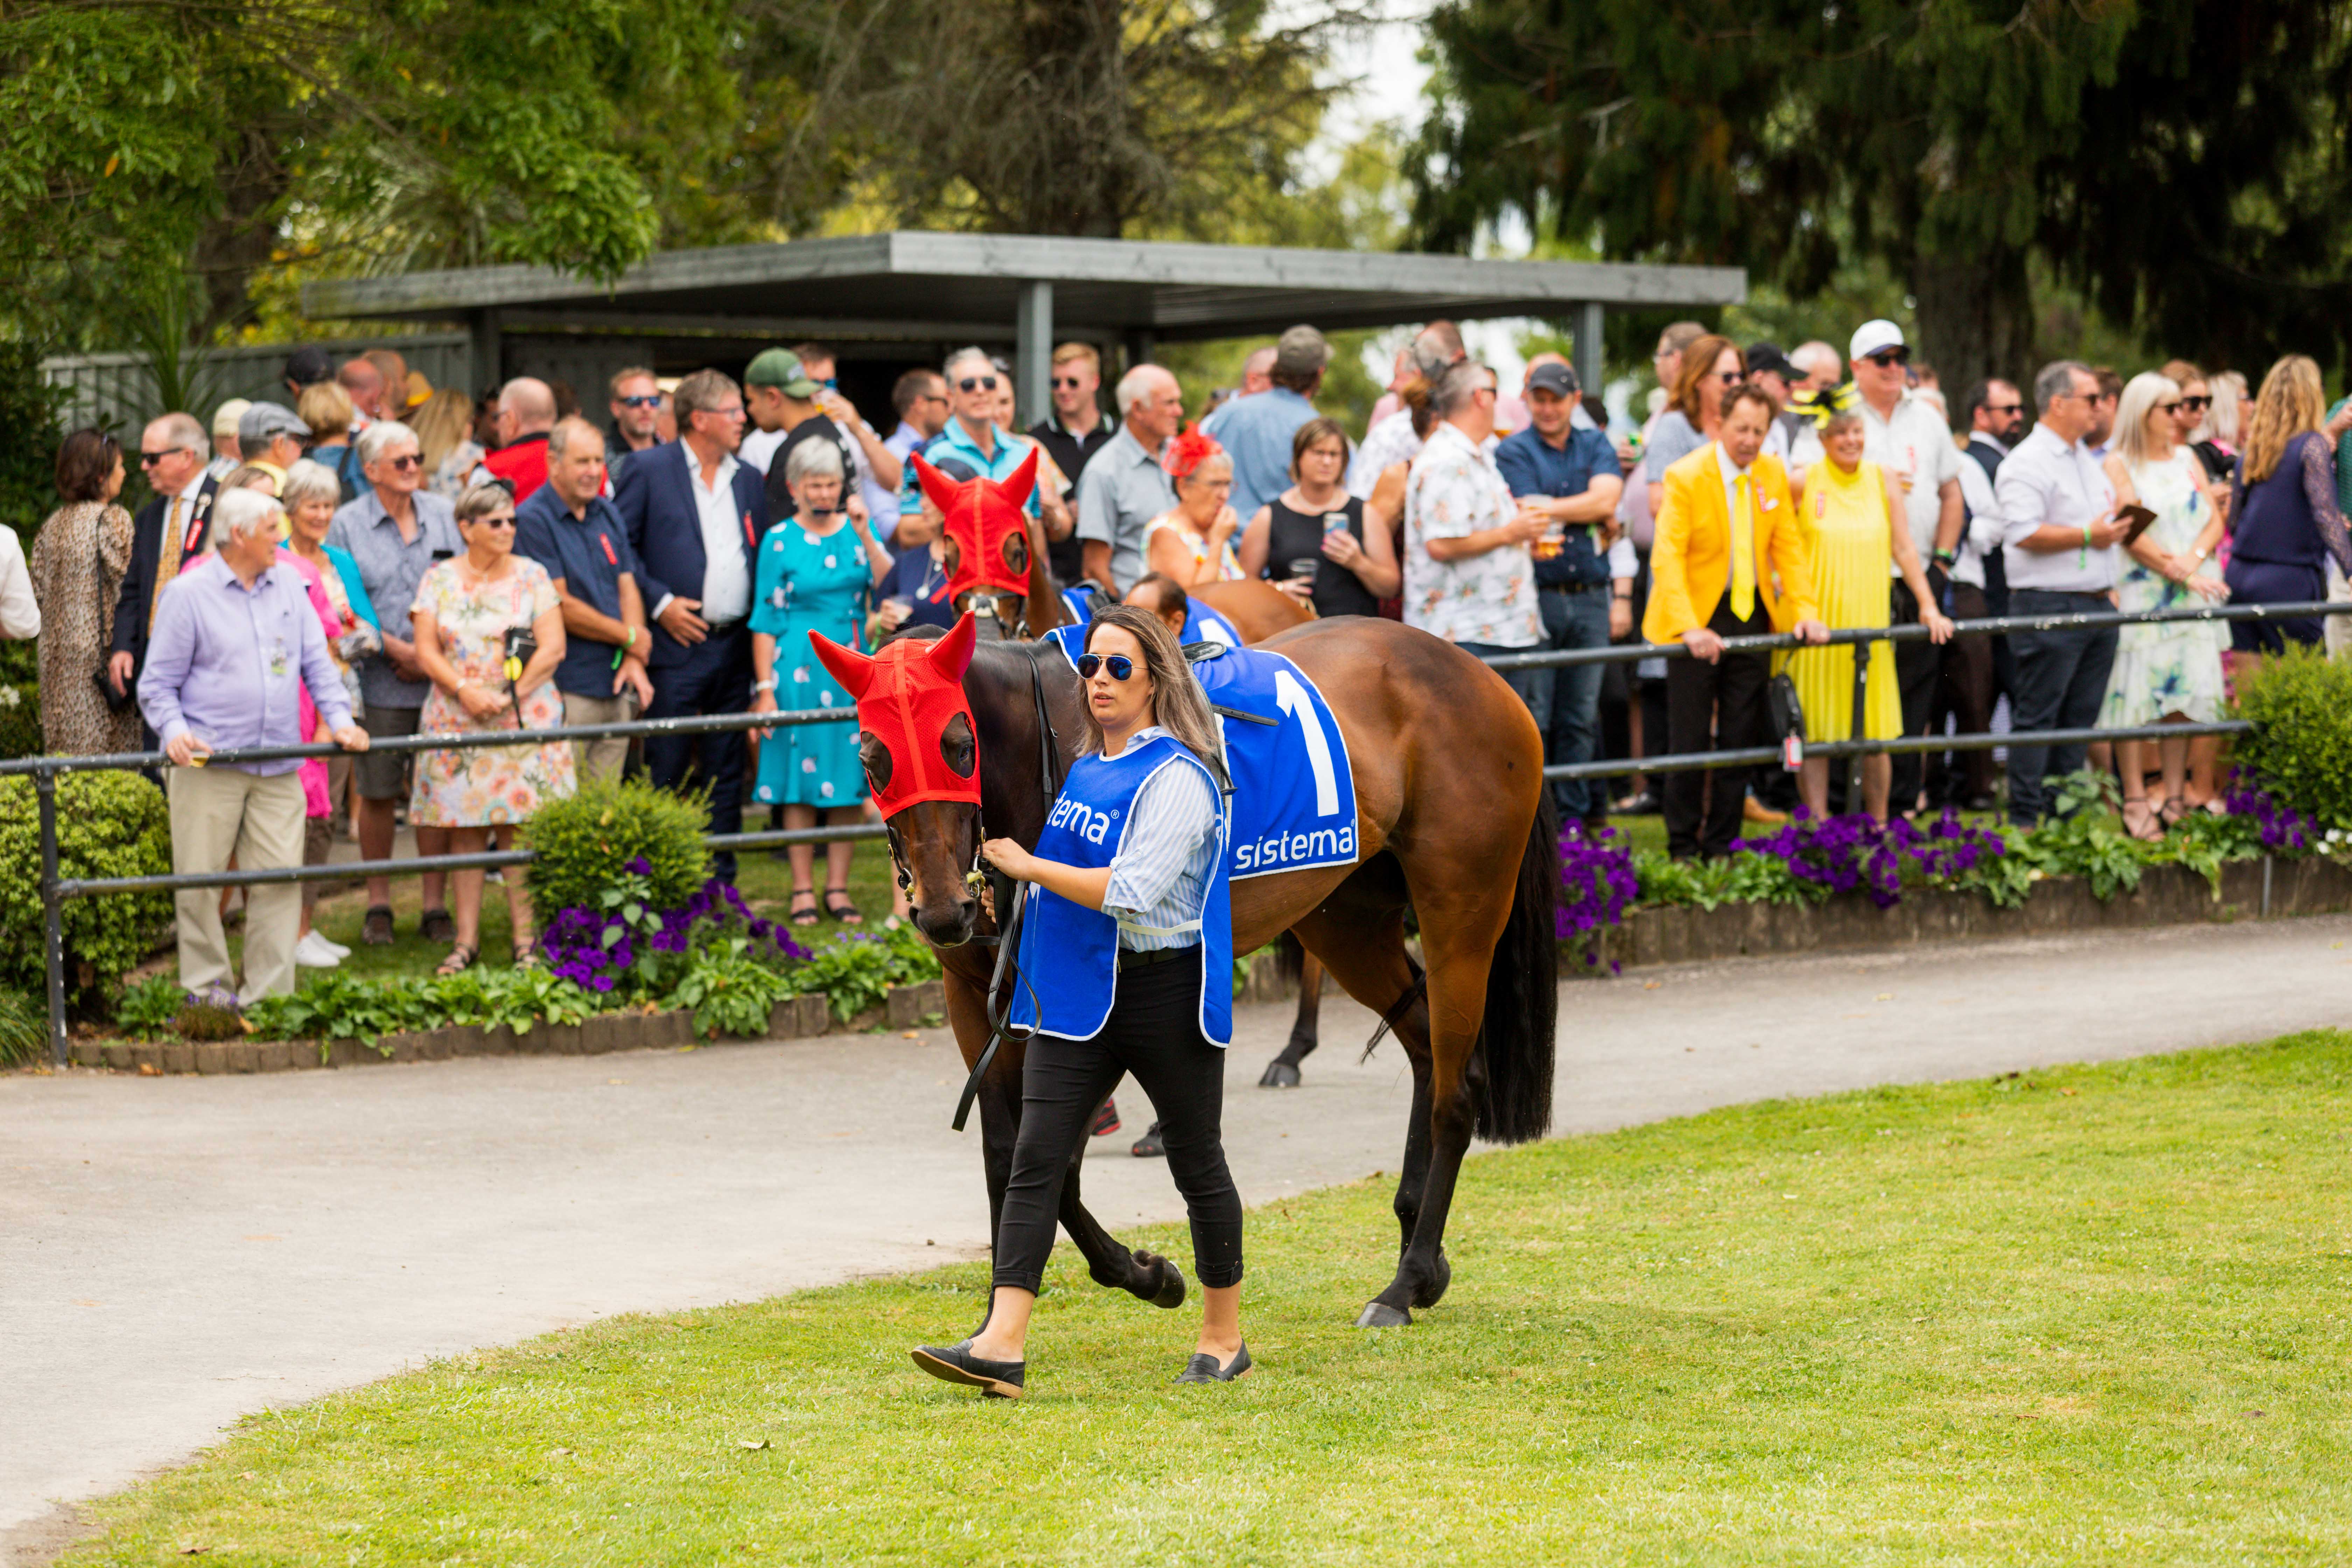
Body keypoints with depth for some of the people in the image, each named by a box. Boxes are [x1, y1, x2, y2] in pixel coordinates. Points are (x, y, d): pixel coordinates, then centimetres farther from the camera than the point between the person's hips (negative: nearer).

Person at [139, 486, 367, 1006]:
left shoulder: (289, 587, 14)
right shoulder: (189, 593, 0)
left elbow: (317, 663, 18)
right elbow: (158, 684, 1)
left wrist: (340, 719, 3)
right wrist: (174, 730, -17)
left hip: (279, 767, 4)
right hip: (207, 763, -4)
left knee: (280, 877, -2)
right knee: (199, 880, -2)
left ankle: (269, 994, 3)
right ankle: (205, 986, 9)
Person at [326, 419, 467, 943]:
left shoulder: (444, 516, 8)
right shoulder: (347, 524, 1)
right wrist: (395, 648, -10)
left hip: (439, 679, 2)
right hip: (379, 681, -2)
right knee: (378, 794, 3)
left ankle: (435, 905, 12)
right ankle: (378, 904, 16)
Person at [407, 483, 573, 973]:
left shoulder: (532, 576, 5)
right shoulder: (439, 579, 7)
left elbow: (553, 648, -1)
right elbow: (426, 650, 1)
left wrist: (511, 695, -11)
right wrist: (465, 689, -14)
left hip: (525, 720, -1)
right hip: (456, 724, 1)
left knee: (524, 826, -5)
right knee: (464, 830, 1)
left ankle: (527, 939, 0)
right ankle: (466, 940, 5)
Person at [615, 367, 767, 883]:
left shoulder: (749, 480, 14)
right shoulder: (649, 469, -1)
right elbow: (619, 547, -2)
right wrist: (659, 603, -10)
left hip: (736, 646, 5)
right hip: (678, 646, -5)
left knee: (726, 774, 8)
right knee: (664, 776, -3)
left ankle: (721, 881, 14)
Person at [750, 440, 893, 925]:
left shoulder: (856, 532, 8)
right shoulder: (780, 540, 0)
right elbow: (765, 620, 0)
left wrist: (865, 534, -13)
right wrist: (765, 687, -5)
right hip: (799, 667, -2)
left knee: (847, 777, 4)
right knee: (801, 778, 0)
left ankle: (838, 887, 12)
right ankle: (803, 889, 7)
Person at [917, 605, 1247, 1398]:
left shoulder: (1176, 776, -14)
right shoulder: (1084, 768, 11)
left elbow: (1132, 892, -23)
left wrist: (1027, 865, -18)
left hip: (1162, 991, -7)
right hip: (1077, 996, 7)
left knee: (1197, 1164, 8)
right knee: (1035, 1160, -6)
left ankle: (1224, 1338, 23)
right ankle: (1003, 1346, -13)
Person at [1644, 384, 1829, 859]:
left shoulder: (1773, 476, 2)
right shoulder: (1686, 476, -13)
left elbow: (1790, 547, 6)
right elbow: (1667, 557, -18)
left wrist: (1806, 612, -8)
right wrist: (1689, 628, -29)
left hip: (1752, 613, 4)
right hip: (1696, 618, -4)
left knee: (1740, 738, 5)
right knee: (1690, 739, -2)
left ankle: (1721, 849, 12)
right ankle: (1683, 851, 8)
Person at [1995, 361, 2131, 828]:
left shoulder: (2088, 462, 19)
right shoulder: (2026, 463, -11)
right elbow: (2023, 532, -21)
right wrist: (2088, 536, -17)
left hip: (2096, 607, 9)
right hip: (2049, 608, -9)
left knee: (2081, 718, 9)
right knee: (2037, 718, -6)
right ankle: (2025, 819, -3)